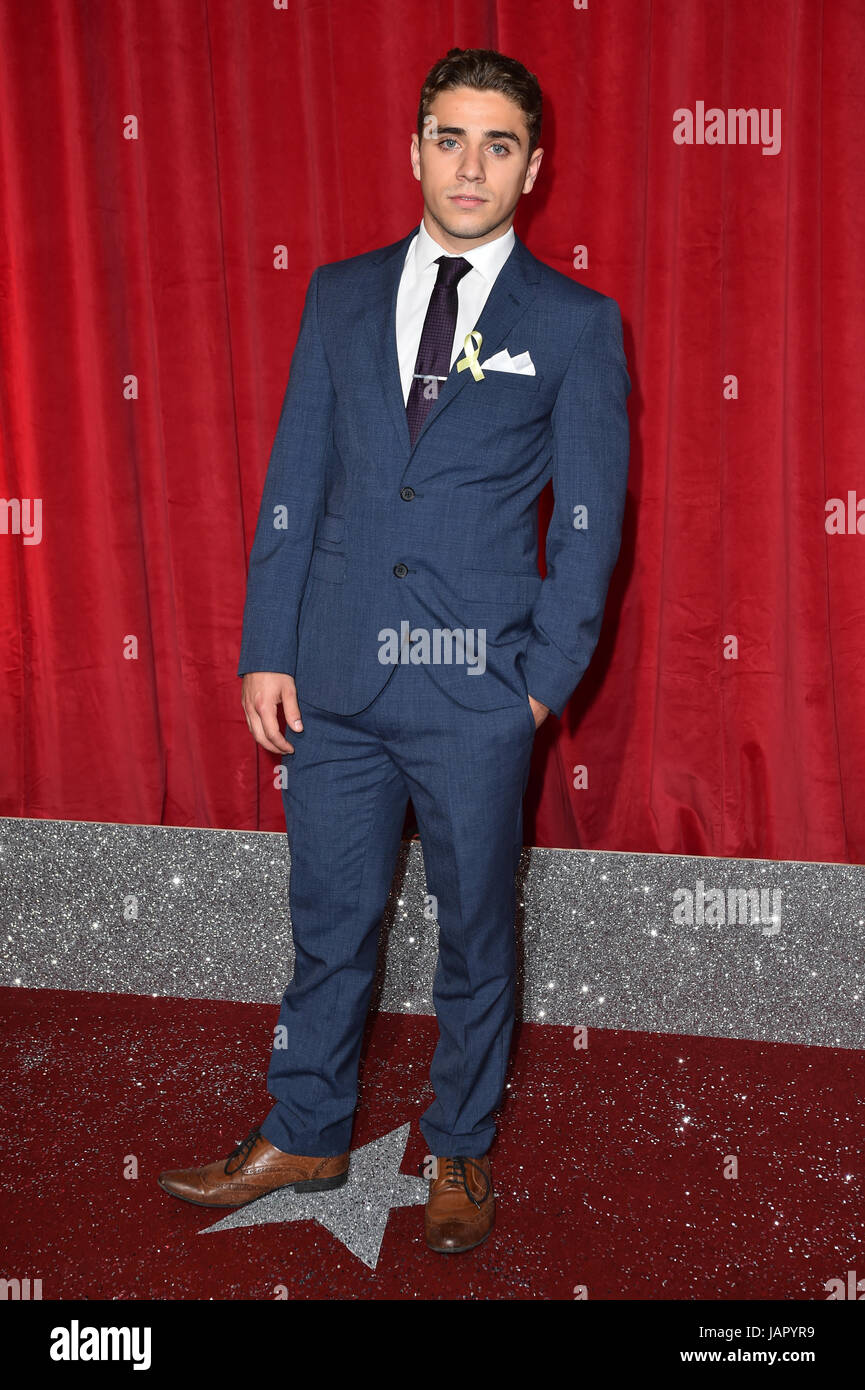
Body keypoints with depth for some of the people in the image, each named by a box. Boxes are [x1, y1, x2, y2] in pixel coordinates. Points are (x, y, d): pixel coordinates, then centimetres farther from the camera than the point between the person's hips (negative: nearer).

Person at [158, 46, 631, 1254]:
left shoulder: (575, 324, 0)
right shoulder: (340, 296, 8)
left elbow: (590, 518, 0)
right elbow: (293, 483, 7)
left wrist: (546, 679, -6)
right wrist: (267, 650, 2)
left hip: (478, 696, -2)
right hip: (333, 679, 2)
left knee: (476, 934, 12)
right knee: (330, 925, 14)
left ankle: (461, 1153, 33)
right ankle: (306, 1137, 34)